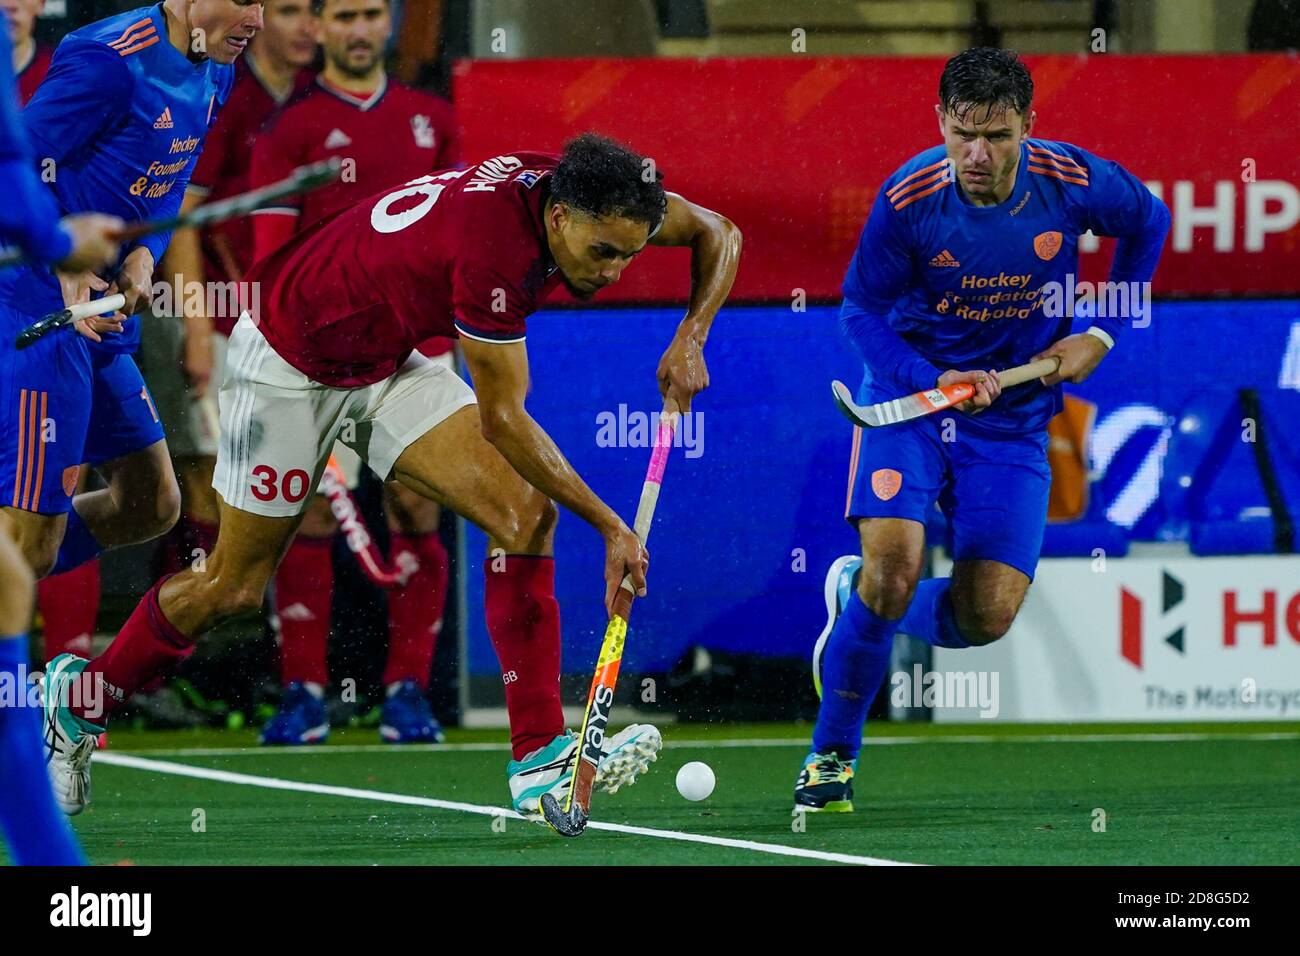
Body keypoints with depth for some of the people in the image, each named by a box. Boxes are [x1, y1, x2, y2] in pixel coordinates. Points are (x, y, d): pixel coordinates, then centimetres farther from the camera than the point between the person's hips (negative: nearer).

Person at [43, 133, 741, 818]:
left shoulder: (578, 196, -16)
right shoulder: (494, 248, -39)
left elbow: (717, 233, 1)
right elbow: (504, 422, -30)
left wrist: (691, 339, -16)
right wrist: (611, 526, -27)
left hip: (387, 362, 7)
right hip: (285, 357, -7)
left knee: (526, 512, -12)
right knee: (233, 589, 5)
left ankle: (539, 756, -12)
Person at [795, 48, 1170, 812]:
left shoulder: (1074, 184, -16)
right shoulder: (908, 201, -19)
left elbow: (1149, 221, 7)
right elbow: (862, 310, -7)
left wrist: (1103, 335, 0)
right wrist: (936, 379, -23)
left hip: (1013, 418, 2)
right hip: (909, 394, -2)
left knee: (988, 616, -8)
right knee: (894, 562, -24)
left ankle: (856, 599, 25)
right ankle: (833, 754, -4)